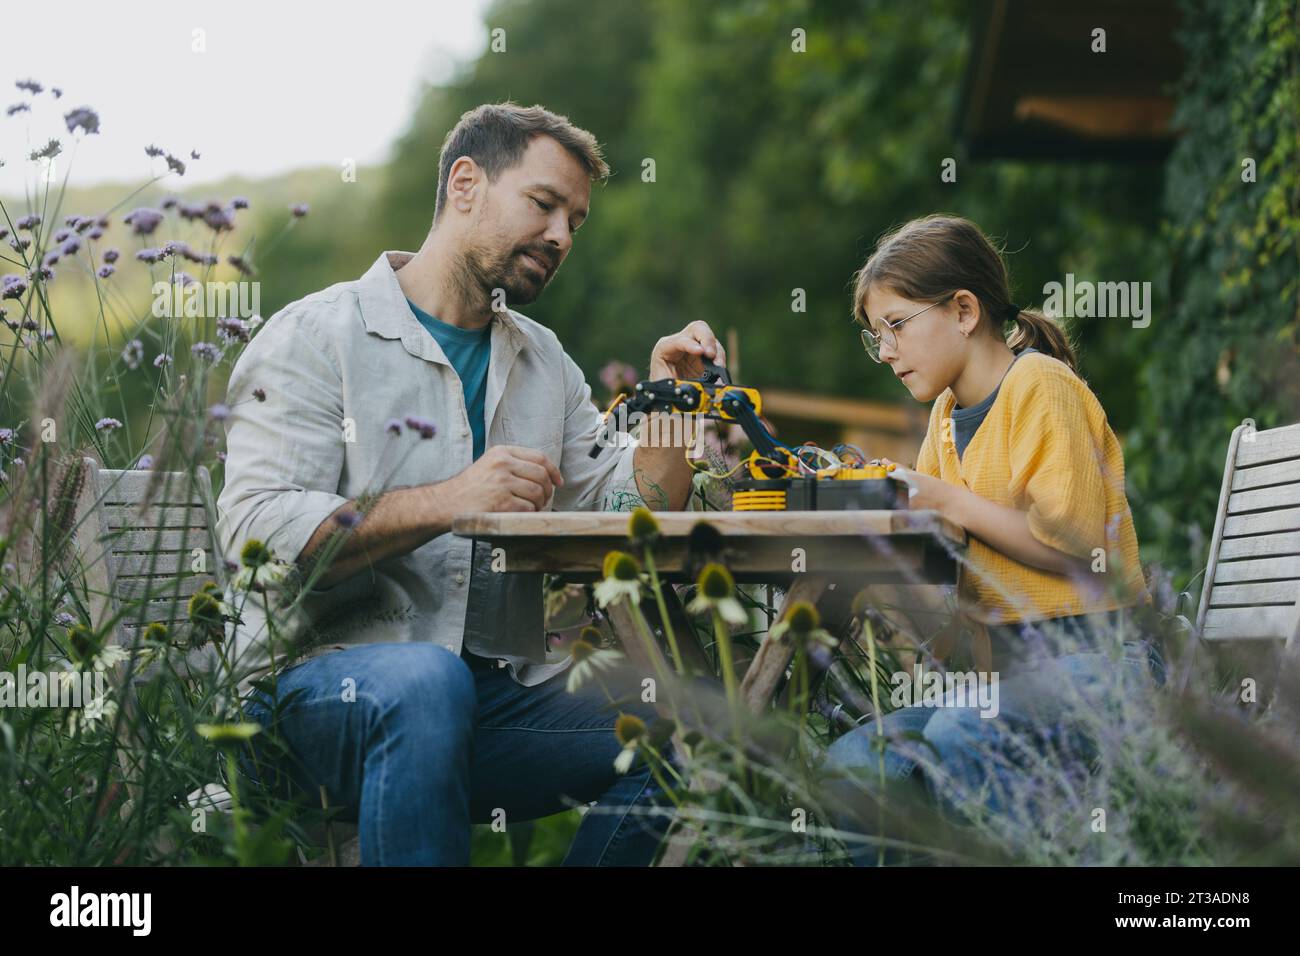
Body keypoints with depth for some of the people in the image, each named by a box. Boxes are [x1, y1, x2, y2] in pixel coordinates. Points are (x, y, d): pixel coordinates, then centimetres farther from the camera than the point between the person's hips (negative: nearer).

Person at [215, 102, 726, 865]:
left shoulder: (545, 363, 20)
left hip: (496, 692, 6)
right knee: (427, 680, -38)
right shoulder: (315, 336, 0)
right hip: (317, 675, -5)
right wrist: (446, 502, -22)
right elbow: (256, 529, -14)